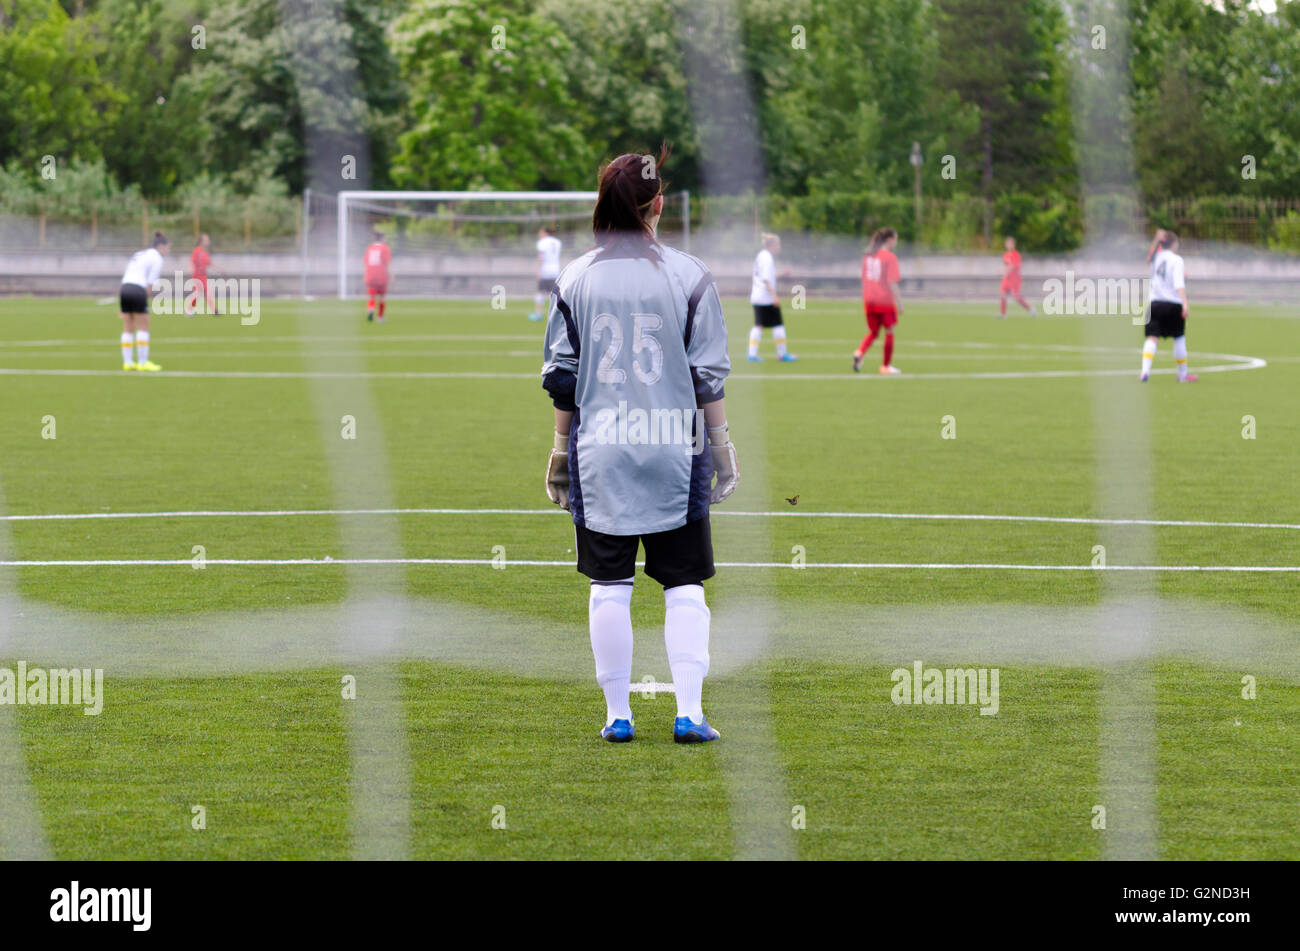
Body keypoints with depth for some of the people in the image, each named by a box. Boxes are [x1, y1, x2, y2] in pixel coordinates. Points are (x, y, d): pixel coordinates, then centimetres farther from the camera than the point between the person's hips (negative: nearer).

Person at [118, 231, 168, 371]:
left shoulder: (139, 255, 24)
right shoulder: (157, 258, 0)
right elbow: (150, 283, -7)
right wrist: (145, 298, -2)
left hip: (124, 288, 8)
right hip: (138, 291, -8)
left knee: (128, 329, 11)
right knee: (143, 327, 1)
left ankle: (127, 362, 12)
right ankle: (143, 362, 2)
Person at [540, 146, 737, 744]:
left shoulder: (575, 279, 3)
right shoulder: (688, 275, -1)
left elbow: (561, 378, 5)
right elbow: (709, 374, -1)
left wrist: (561, 449, 13)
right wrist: (721, 447, 7)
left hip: (599, 449, 1)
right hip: (674, 448, -1)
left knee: (609, 587, 6)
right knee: (684, 585, 4)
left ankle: (617, 715, 8)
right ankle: (689, 712, -2)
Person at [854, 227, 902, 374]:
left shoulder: (867, 256, 8)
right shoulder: (890, 257, -12)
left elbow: (864, 279, 13)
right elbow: (892, 283, -16)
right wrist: (899, 303, -11)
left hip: (869, 301, 6)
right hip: (885, 301, -6)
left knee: (872, 332, 15)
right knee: (889, 332, 8)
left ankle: (859, 353, -12)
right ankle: (886, 366, 11)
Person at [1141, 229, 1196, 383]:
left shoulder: (1156, 257, 8)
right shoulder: (1176, 260, -6)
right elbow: (1179, 283, -16)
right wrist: (1185, 303, -22)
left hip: (1154, 302, 4)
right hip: (1173, 303, -4)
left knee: (1152, 338, -3)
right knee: (1179, 338, 12)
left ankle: (1145, 370, -24)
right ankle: (1183, 374, 20)